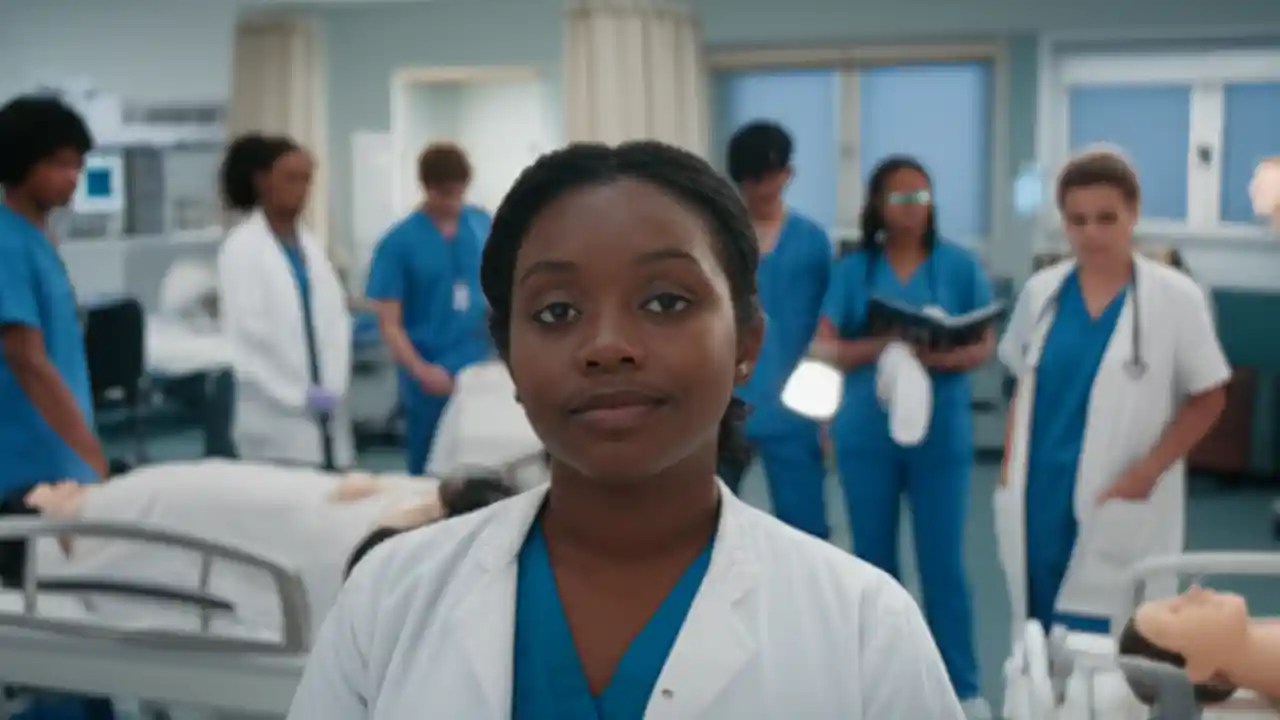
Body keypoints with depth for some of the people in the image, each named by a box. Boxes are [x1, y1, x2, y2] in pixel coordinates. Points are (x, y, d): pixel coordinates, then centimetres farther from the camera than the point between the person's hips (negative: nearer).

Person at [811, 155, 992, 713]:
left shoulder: (960, 265, 0)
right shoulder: (853, 268, 2)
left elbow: (986, 345, -1)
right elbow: (825, 347, -2)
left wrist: (947, 357, -21)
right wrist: (879, 348, -20)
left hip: (940, 434, -1)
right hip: (867, 433, 2)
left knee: (943, 562, 1)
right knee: (874, 559, 11)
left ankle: (962, 687, 14)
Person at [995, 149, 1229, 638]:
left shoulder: (1174, 296, -5)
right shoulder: (1041, 291, 5)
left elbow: (1208, 398, 0)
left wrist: (1148, 471, -9)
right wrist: (1009, 473, 6)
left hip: (1119, 507, -3)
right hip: (1040, 497, 4)